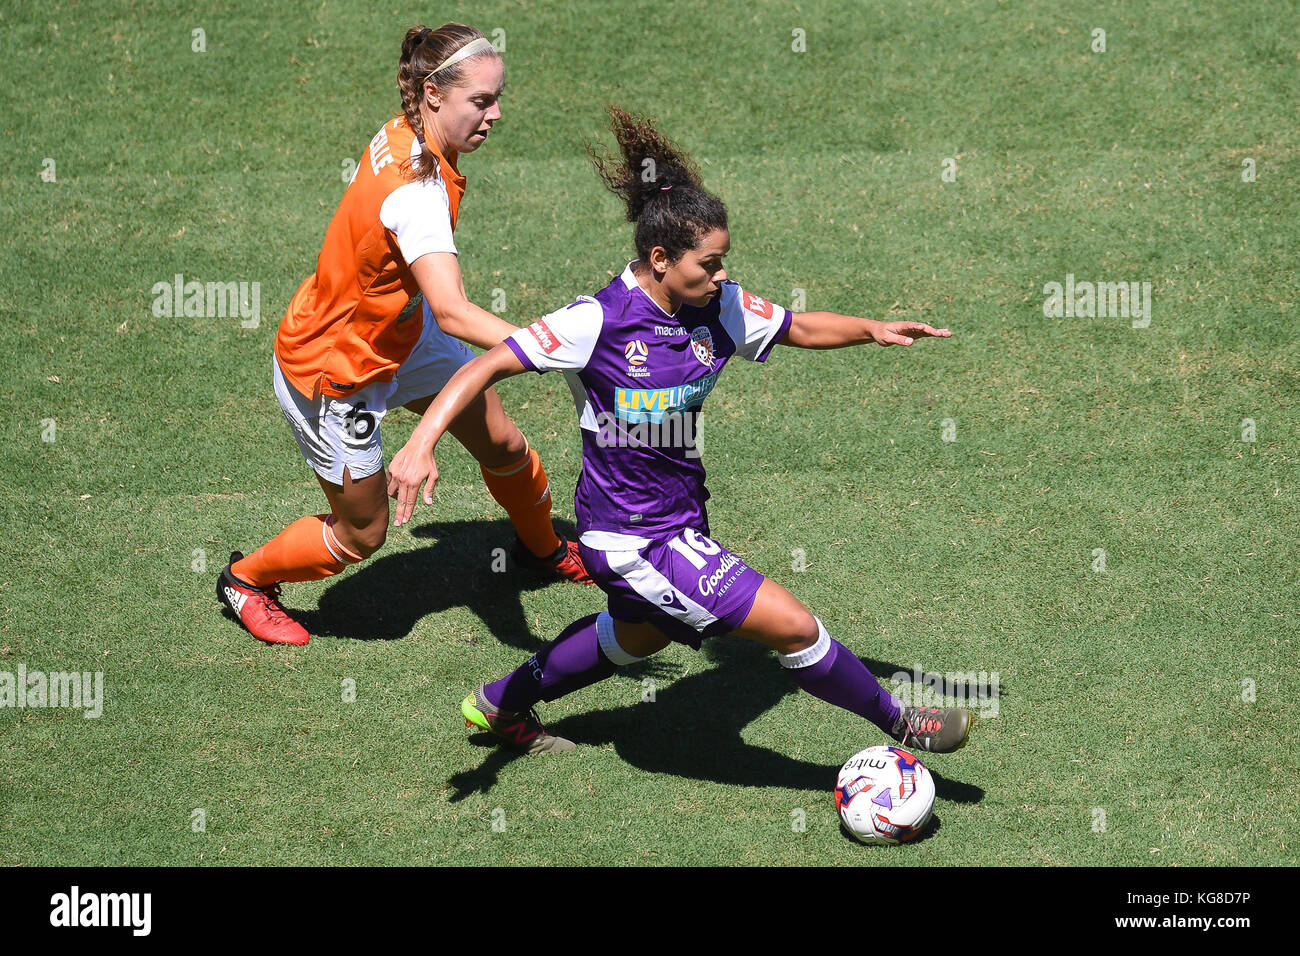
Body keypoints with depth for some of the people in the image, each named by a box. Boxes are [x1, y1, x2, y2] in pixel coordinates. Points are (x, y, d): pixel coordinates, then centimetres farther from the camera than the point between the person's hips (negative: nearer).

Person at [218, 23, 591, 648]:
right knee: (361, 534, 11)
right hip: (330, 374, -8)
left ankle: (542, 547, 45)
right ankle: (245, 578, 37)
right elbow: (453, 312, -51)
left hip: (396, 332, 8)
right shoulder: (417, 192, -39)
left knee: (501, 442, 15)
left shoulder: (404, 135, -13)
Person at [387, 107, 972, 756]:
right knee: (794, 628, -8)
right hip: (632, 539, -9)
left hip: (678, 525, 9)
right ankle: (900, 724, 16)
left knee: (641, 634, 35)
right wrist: (422, 443, -35)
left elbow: (800, 328, 10)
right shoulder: (601, 320, -24)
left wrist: (873, 329, -6)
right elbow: (488, 366, -24)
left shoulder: (720, 308, -6)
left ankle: (501, 704, 55)